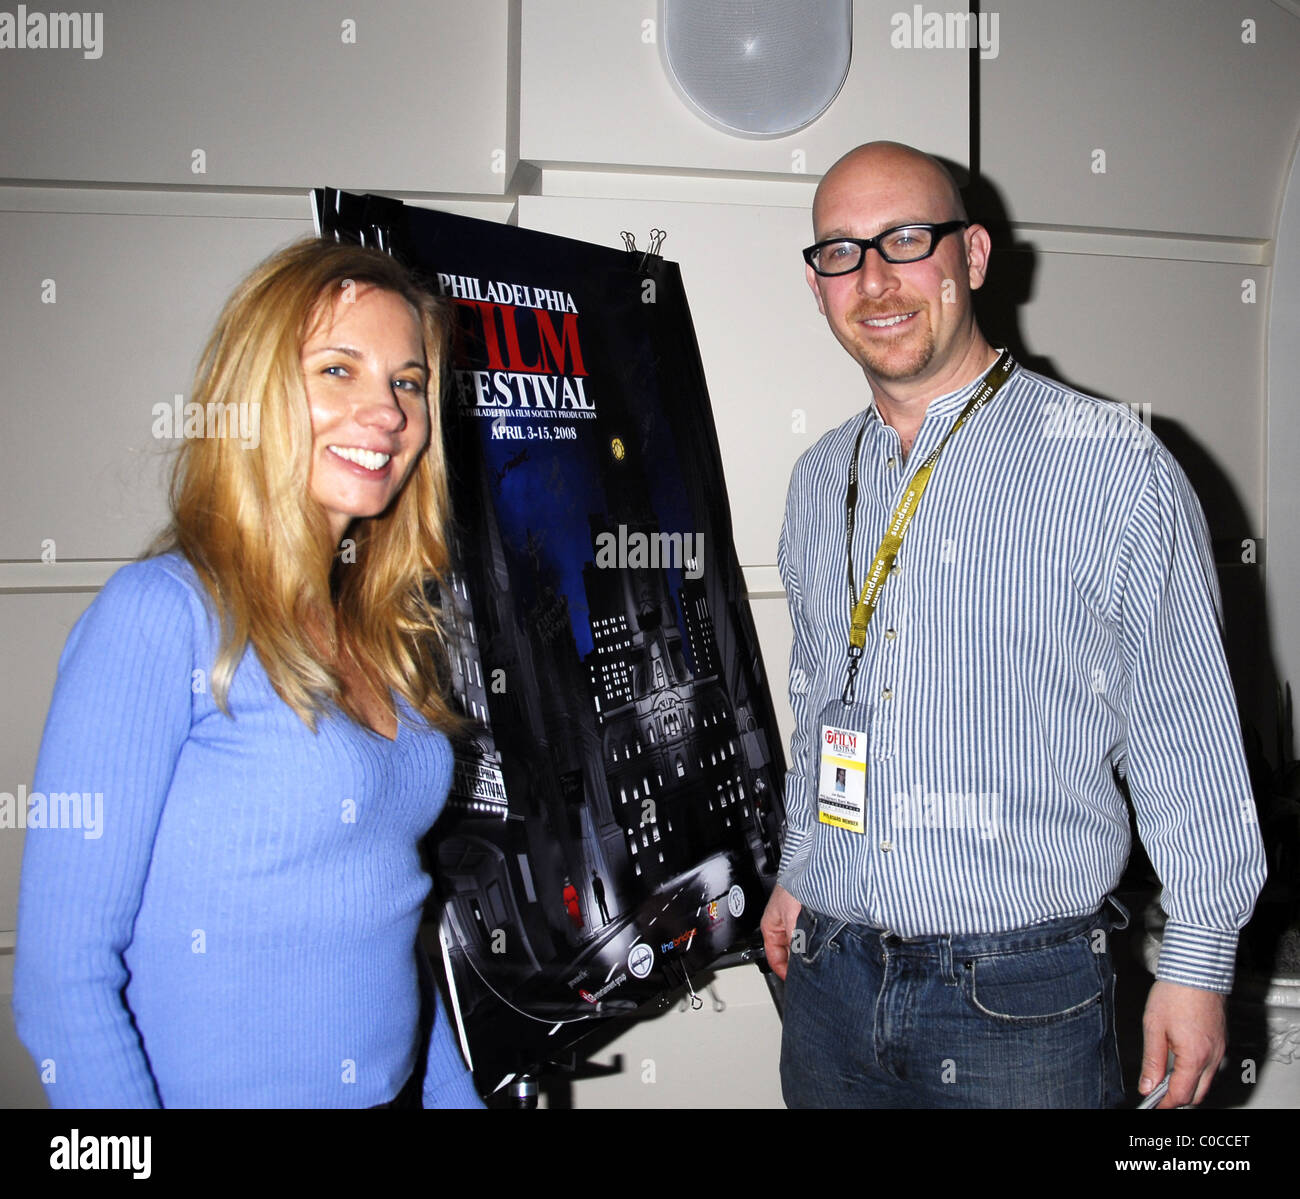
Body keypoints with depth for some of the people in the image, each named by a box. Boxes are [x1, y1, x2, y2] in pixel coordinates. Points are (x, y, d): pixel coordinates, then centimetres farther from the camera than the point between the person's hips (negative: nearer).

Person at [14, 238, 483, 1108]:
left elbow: (388, 923, 9)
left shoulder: (383, 631, 2)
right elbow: (63, 977, -19)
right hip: (219, 1089, -6)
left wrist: (455, 1093, 8)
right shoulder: (161, 613, -18)